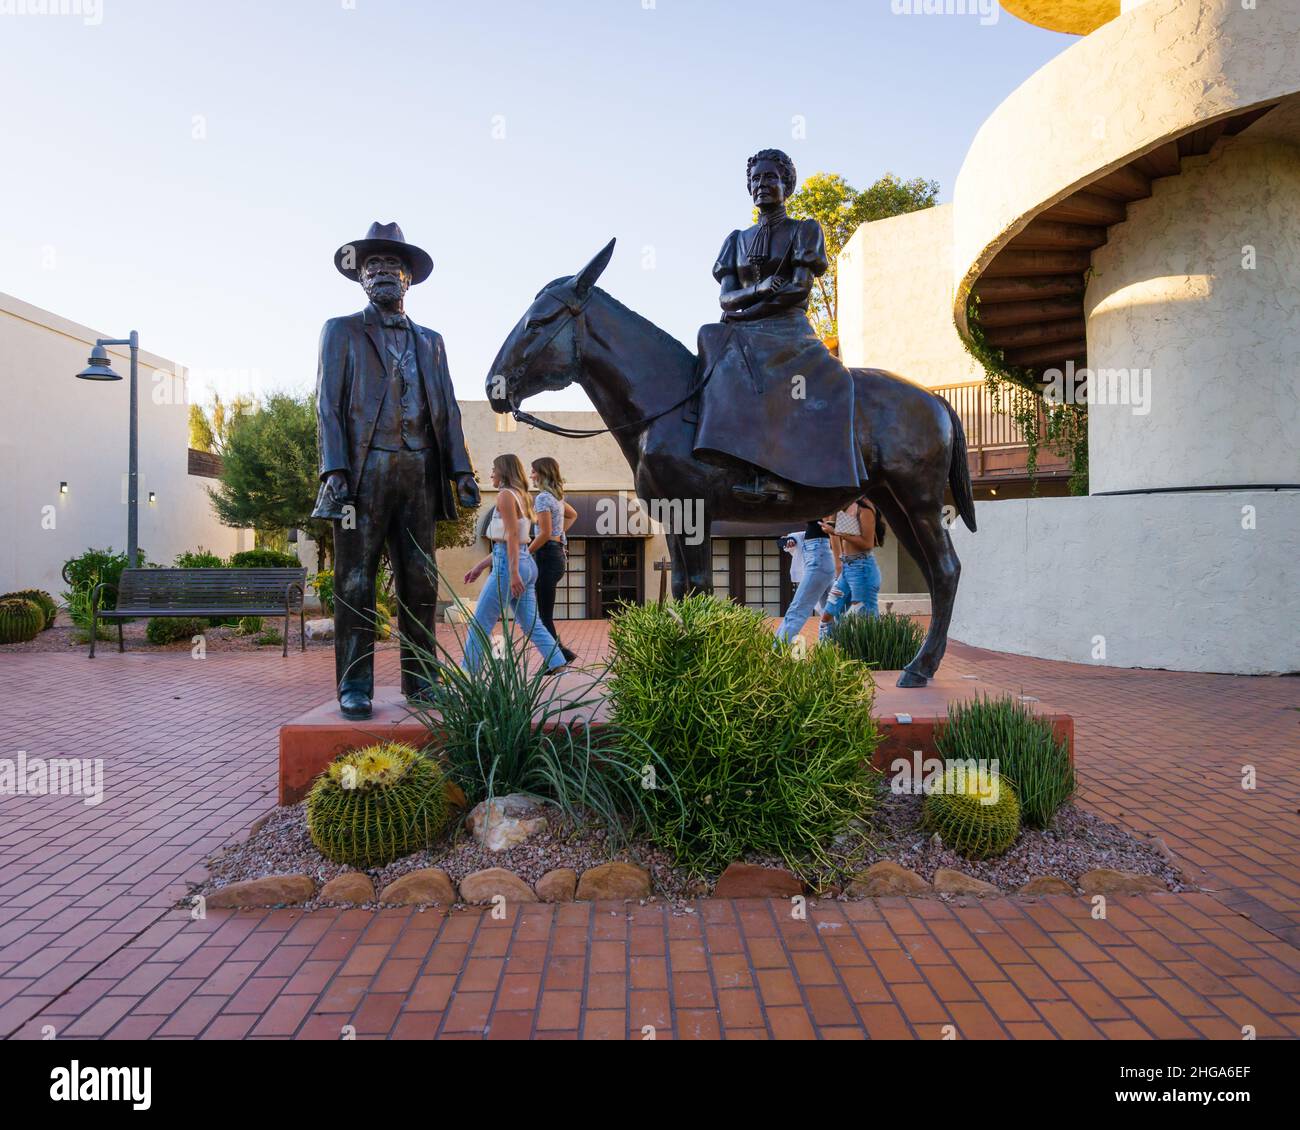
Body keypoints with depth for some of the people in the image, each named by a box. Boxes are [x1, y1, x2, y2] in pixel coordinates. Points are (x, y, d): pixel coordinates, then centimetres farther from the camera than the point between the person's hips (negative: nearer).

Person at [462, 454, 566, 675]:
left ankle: (467, 672, 7)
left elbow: (512, 535, -18)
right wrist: (480, 566, 23)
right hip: (527, 564, 9)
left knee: (480, 623, 1)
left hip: (509, 566, -9)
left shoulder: (505, 495, -8)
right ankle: (557, 665, 2)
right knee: (531, 624, 8)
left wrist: (513, 573, -24)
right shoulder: (521, 496, 19)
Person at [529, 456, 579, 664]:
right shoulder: (557, 496, 15)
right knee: (544, 612, 13)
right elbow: (573, 515, 34)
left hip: (547, 555, -9)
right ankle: (560, 655, 14)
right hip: (558, 552, 9)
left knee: (544, 614, -5)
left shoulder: (543, 498, -13)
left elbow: (545, 533, -20)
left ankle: (559, 656, -3)